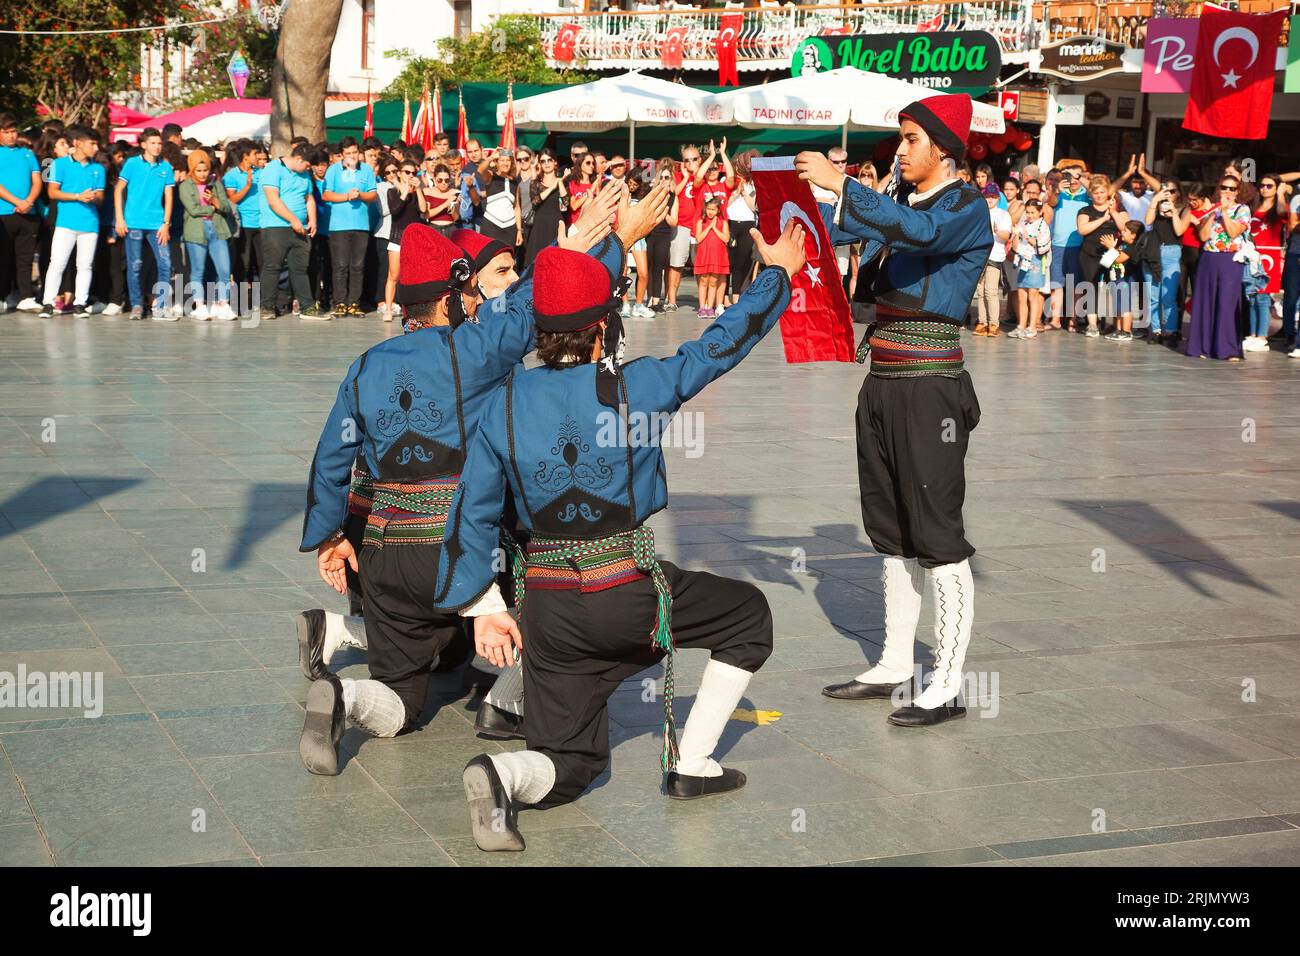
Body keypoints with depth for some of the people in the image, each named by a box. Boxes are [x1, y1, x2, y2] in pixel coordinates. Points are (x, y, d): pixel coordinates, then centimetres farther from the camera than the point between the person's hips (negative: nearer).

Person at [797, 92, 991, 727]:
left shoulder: (966, 208, -7)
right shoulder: (900, 204, 17)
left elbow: (922, 232, -28)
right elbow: (832, 227, 11)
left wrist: (842, 184, -31)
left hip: (929, 389, -8)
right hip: (883, 384, 8)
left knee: (938, 538, -5)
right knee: (893, 536, 13)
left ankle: (947, 687, 0)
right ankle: (894, 668, 22)